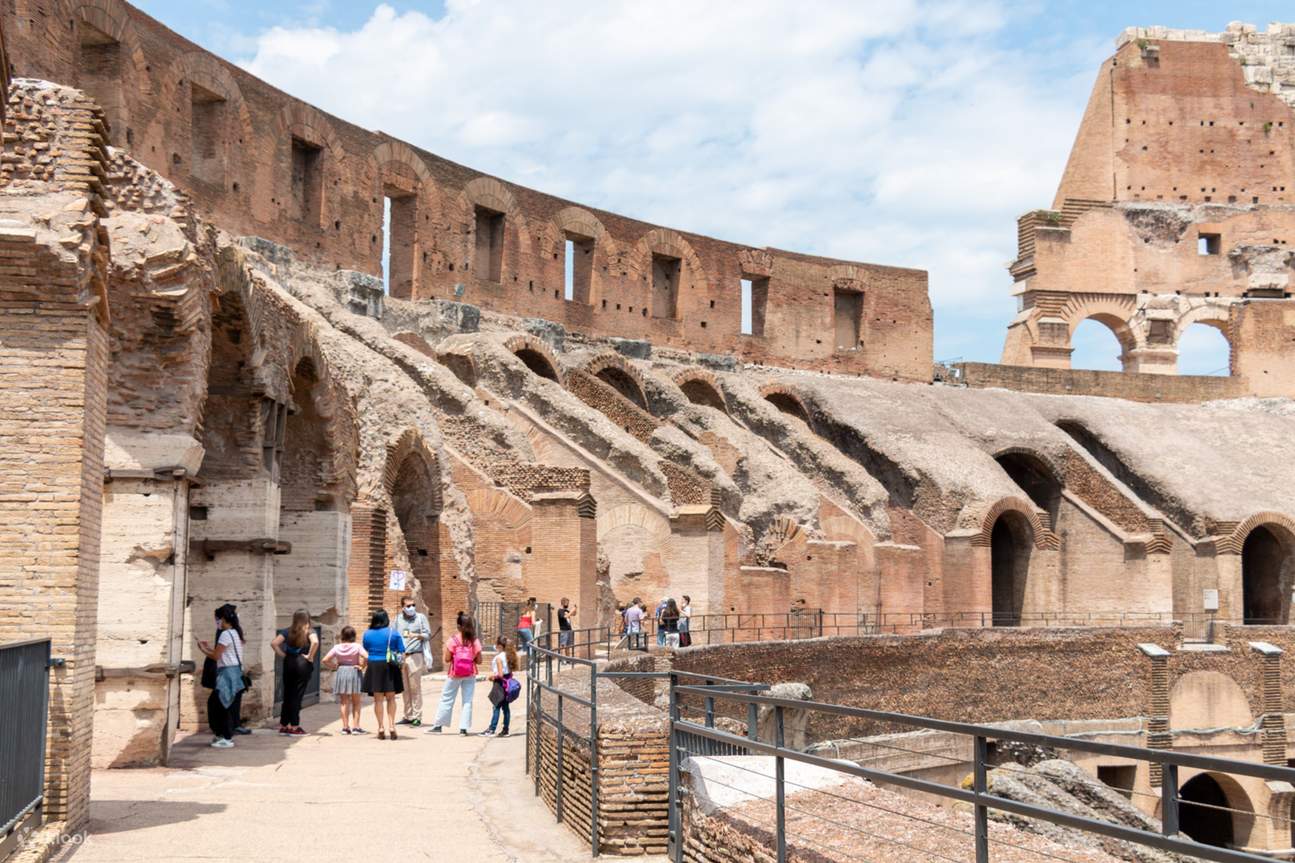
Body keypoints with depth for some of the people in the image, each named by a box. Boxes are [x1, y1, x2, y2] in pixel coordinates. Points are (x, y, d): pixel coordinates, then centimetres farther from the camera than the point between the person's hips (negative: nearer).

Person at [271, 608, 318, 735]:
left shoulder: (288, 632, 7)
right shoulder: (309, 632, -2)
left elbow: (274, 643, -4)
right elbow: (315, 642, -24)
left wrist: (282, 655, 3)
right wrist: (310, 656, -12)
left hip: (289, 663, 3)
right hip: (303, 664, -3)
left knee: (287, 695, 11)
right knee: (297, 695, 1)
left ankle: (283, 726, 14)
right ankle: (294, 727, 2)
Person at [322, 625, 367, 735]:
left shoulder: (337, 647, -2)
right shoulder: (356, 647, -9)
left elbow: (325, 660, -6)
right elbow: (366, 657, -24)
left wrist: (333, 667, 5)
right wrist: (362, 666, -10)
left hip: (341, 672, 2)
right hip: (354, 672, -2)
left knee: (343, 702, 11)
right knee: (356, 702, 10)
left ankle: (345, 727, 10)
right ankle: (355, 726, 6)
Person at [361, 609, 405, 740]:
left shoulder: (367, 634, 1)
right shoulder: (393, 633, -1)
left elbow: (366, 655, 7)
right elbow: (402, 653, -2)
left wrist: (364, 666, 21)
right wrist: (401, 664, 13)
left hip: (373, 667, 0)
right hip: (390, 667, 0)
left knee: (378, 699, 5)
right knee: (390, 698, 11)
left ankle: (381, 727, 3)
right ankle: (391, 725, 5)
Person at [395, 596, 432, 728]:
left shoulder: (421, 617, 5)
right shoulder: (398, 619, 13)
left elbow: (428, 634, 1)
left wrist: (417, 635, -17)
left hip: (415, 655, -4)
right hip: (400, 656, 4)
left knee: (415, 687, -7)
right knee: (405, 688, 6)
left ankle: (417, 717, -4)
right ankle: (408, 716, 12)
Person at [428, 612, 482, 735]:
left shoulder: (453, 640, -11)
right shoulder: (474, 641, -5)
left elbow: (446, 659, -9)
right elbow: (479, 661, -2)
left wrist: (446, 649, 7)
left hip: (454, 674, -2)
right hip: (470, 674, 2)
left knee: (446, 699, 9)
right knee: (467, 701, 6)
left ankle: (438, 726, 14)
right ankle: (464, 728, 3)